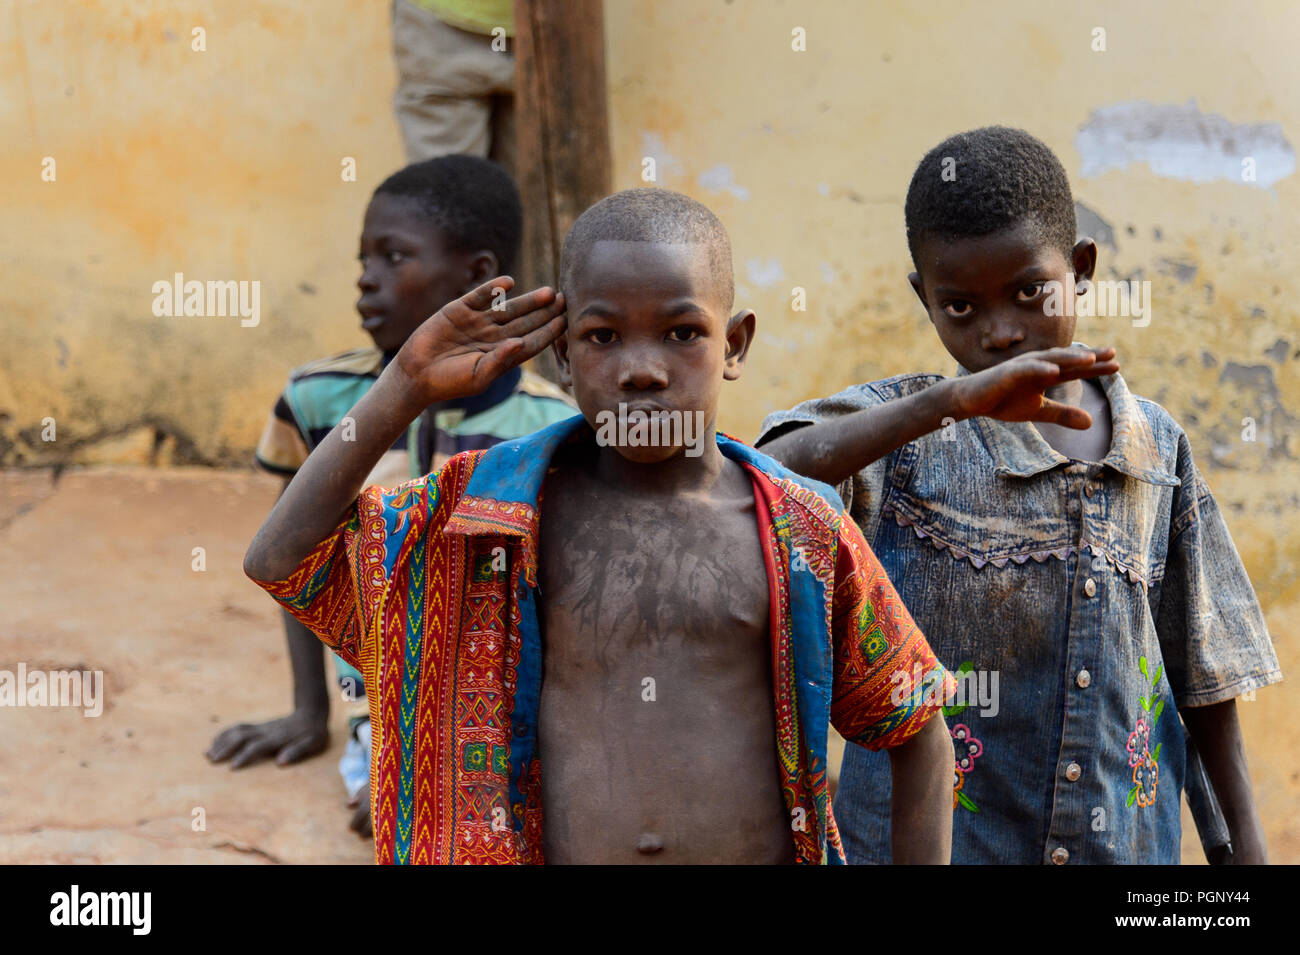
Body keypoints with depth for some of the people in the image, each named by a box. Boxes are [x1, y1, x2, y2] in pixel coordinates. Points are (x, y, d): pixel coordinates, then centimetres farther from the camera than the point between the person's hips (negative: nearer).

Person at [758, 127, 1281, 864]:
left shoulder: (1156, 445, 3)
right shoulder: (903, 428, -7)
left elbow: (1203, 667, 8)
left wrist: (1245, 838, 8)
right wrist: (952, 402, -33)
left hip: (1124, 833, 3)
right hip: (925, 838, -3)